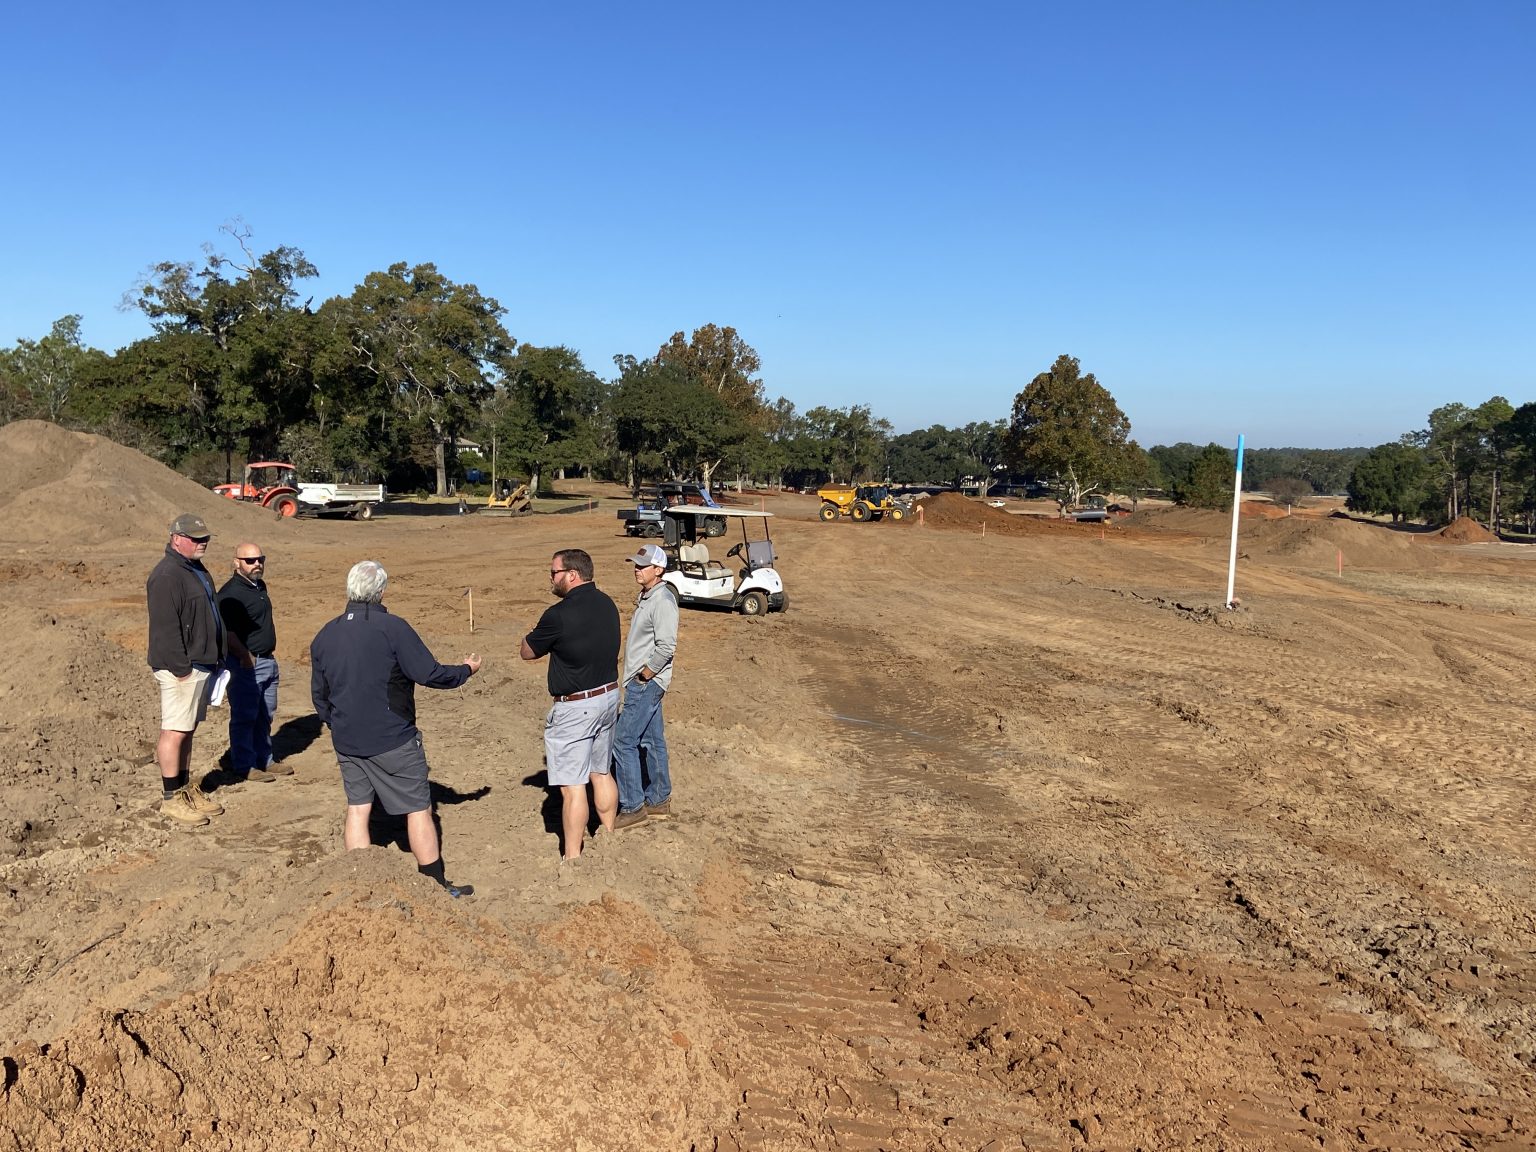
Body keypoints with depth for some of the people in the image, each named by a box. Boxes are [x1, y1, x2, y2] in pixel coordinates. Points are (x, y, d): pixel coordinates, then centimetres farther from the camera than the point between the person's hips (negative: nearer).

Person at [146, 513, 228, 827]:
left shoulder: (197, 570, 16)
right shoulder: (167, 575, -16)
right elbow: (166, 628, -21)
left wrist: (216, 659, 21)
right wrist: (181, 668, -22)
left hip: (201, 664, 10)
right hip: (181, 668, -10)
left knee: (188, 730, 16)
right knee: (175, 731, -4)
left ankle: (186, 788, 24)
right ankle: (171, 798, 2)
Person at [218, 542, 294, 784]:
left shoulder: (260, 586, 12)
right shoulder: (231, 593, -16)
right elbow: (227, 632, -21)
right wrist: (246, 657, -25)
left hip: (268, 661, 9)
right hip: (245, 664, -9)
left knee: (266, 715, 16)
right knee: (244, 717, -1)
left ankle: (264, 760, 27)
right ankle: (243, 766, 7)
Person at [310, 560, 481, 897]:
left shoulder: (324, 636, 5)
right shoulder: (393, 628, -15)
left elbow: (318, 694, 14)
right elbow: (430, 674, -15)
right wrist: (466, 669, 3)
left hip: (346, 742, 6)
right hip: (392, 740, -6)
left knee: (357, 808, 14)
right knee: (418, 809, 4)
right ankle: (436, 885, 10)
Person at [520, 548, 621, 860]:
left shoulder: (559, 615, -21)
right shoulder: (607, 604, 2)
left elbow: (527, 652, -7)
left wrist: (533, 633, 10)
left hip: (575, 707, -8)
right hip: (609, 696, 8)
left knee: (572, 785, 0)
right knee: (601, 773, 21)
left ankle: (573, 858, 7)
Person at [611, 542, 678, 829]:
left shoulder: (663, 600, -19)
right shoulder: (646, 596, 12)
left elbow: (666, 647, -25)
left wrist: (644, 676, -17)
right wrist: (640, 677, 15)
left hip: (647, 683, -10)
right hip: (641, 680, 10)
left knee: (624, 741, -7)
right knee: (652, 740, 16)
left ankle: (632, 807, 1)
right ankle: (659, 800, 25)